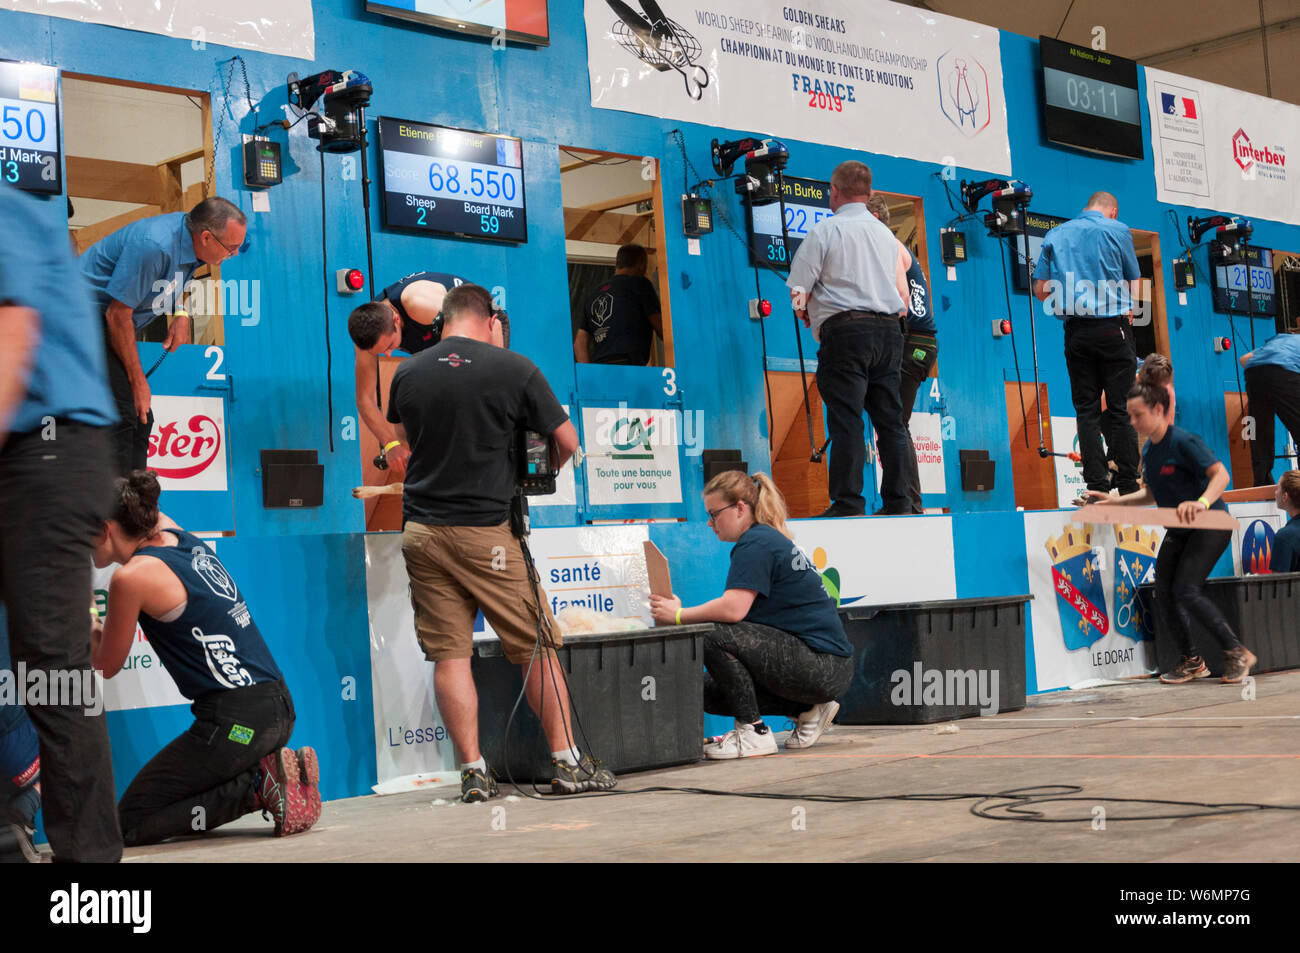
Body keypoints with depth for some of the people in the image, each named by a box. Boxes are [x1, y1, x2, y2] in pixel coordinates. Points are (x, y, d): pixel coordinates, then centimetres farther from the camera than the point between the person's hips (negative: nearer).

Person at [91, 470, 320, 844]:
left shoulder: (131, 577, -11)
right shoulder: (182, 536, 10)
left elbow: (106, 667, 4)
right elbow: (146, 512, 36)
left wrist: (89, 624, 21)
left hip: (235, 721, -9)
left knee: (130, 825, 2)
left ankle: (261, 783, -7)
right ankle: (262, 772, 7)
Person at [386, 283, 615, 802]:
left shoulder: (406, 372, 5)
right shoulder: (515, 369, -4)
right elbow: (567, 442, 2)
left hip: (420, 530, 3)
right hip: (483, 531, -3)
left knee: (448, 655, 4)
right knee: (537, 646, 6)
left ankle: (473, 771, 2)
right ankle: (567, 762, 8)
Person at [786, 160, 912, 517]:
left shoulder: (826, 229, -1)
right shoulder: (886, 233, 20)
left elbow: (798, 290, -3)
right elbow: (902, 294, 22)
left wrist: (808, 316, 14)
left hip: (845, 330, -6)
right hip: (889, 331, 6)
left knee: (846, 420, -8)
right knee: (890, 419, 6)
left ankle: (848, 504, -11)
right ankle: (898, 502, 6)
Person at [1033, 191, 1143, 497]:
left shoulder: (1055, 235, 11)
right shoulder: (1118, 230, 3)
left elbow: (1040, 289, 8)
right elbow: (1135, 283, 7)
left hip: (1075, 331, 3)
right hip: (1113, 327, -3)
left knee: (1086, 410, 4)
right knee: (1120, 408, 0)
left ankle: (1096, 486, 1)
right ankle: (1128, 486, 0)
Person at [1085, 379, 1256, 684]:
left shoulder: (1183, 441, -18)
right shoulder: (1148, 451, 8)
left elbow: (1221, 474, -26)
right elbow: (1152, 495, 20)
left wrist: (1202, 502, -43)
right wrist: (1115, 501, 9)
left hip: (1210, 525, -9)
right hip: (1179, 530, 9)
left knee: (1186, 589, -21)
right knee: (1164, 593, 0)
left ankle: (1237, 652, -9)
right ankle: (1192, 661, 13)